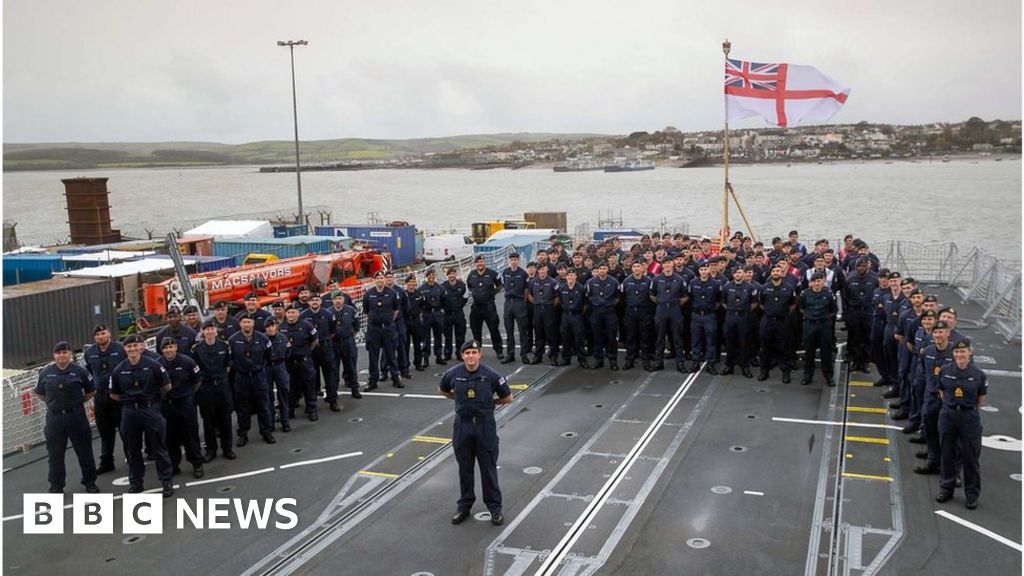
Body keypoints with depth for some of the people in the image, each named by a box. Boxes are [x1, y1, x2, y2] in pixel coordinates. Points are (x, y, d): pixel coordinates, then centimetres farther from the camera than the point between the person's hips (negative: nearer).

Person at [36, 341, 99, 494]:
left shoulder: (79, 371, -4)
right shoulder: (46, 372, 0)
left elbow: (91, 391, 8)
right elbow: (40, 393, 15)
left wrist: (78, 402, 4)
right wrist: (54, 402, 9)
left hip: (76, 416, -1)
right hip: (54, 418, 1)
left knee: (84, 451, 8)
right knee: (55, 454, 7)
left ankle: (90, 482, 21)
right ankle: (56, 487, 19)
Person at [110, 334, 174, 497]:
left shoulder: (153, 365, -7)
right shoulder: (119, 370, 0)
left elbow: (166, 387, 1)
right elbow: (114, 395, 11)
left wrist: (153, 398, 7)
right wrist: (130, 400, 7)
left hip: (151, 410, -2)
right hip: (129, 413, 2)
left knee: (159, 448, 3)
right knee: (133, 450, 12)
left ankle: (166, 481, 12)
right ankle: (135, 482, 25)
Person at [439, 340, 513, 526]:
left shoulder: (491, 375, -12)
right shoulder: (452, 374, -7)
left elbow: (508, 398, 0)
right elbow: (443, 390, 16)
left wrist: (488, 403, 2)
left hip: (485, 426, -2)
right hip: (462, 426, 2)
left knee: (489, 469, 6)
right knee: (465, 469, 14)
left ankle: (494, 507, 20)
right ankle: (464, 506, 29)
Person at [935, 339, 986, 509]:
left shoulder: (978, 374, -9)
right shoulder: (945, 370, -4)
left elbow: (981, 398, 3)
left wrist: (970, 410, 2)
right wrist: (950, 406, 4)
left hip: (969, 417, -2)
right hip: (948, 415, 2)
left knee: (970, 456, 4)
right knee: (947, 453, 12)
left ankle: (972, 493, 18)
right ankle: (946, 488, 26)